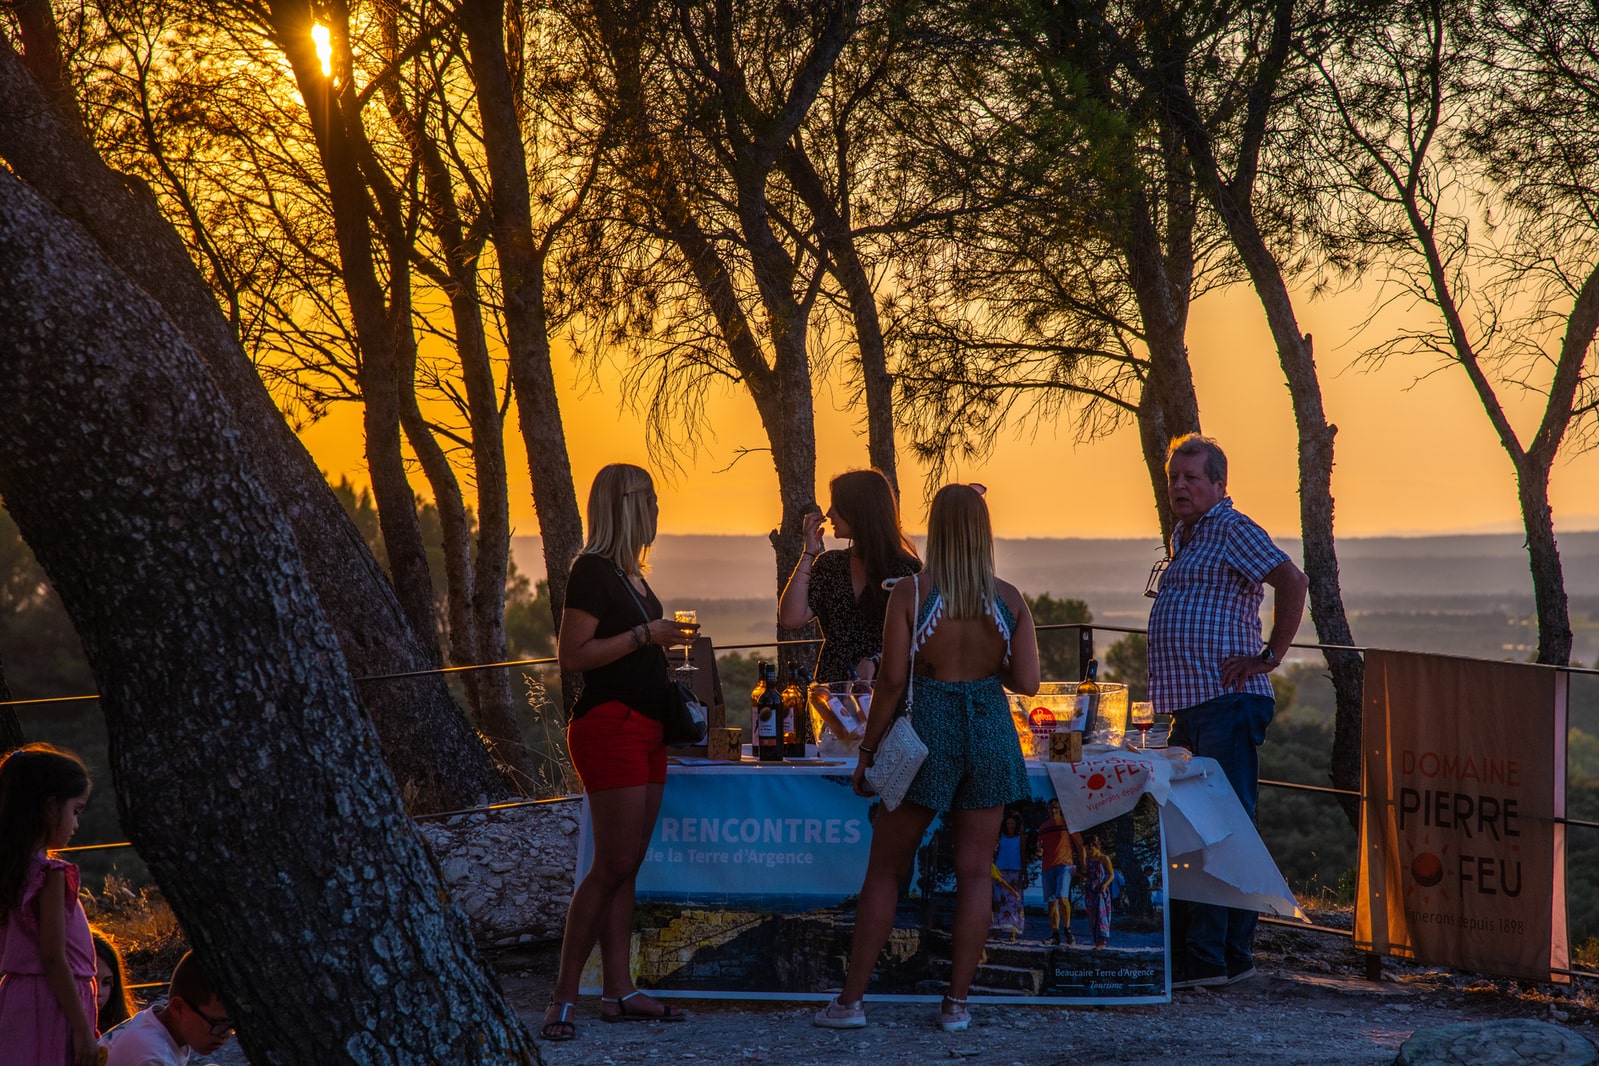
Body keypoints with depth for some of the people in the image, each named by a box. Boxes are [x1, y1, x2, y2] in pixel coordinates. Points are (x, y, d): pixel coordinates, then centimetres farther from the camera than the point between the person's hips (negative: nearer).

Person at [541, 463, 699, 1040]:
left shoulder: (629, 574, 18)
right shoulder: (592, 571, -11)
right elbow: (572, 656, -18)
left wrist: (667, 643, 17)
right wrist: (647, 634, -18)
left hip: (643, 728, 9)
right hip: (610, 726, -9)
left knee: (627, 867, 9)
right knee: (613, 864, -11)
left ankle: (619, 991, 12)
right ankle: (563, 995, -7)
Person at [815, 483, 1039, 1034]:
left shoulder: (910, 594, -8)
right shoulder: (1009, 599, -1)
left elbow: (892, 680, -10)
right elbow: (1027, 682, -1)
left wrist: (868, 750, -2)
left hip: (928, 726, -2)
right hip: (989, 730, 2)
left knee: (885, 868, 7)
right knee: (975, 871, 7)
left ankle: (851, 999, 8)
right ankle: (957, 1003, 8)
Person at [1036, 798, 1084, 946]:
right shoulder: (1043, 828, 18)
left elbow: (1079, 844, 4)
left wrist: (1082, 865, -3)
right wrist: (1040, 851, 0)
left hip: (1064, 865, -5)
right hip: (1048, 867, 5)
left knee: (1062, 897, -20)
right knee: (1052, 901, 2)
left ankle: (1067, 929, -11)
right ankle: (1055, 934, 3)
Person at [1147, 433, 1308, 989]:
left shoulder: (1232, 528, -8)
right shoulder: (1183, 537, 22)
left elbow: (1291, 580, -19)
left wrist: (1269, 657, -16)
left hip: (1228, 703, -10)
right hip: (1191, 706, 11)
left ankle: (1212, 958, -10)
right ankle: (1193, 949, 18)